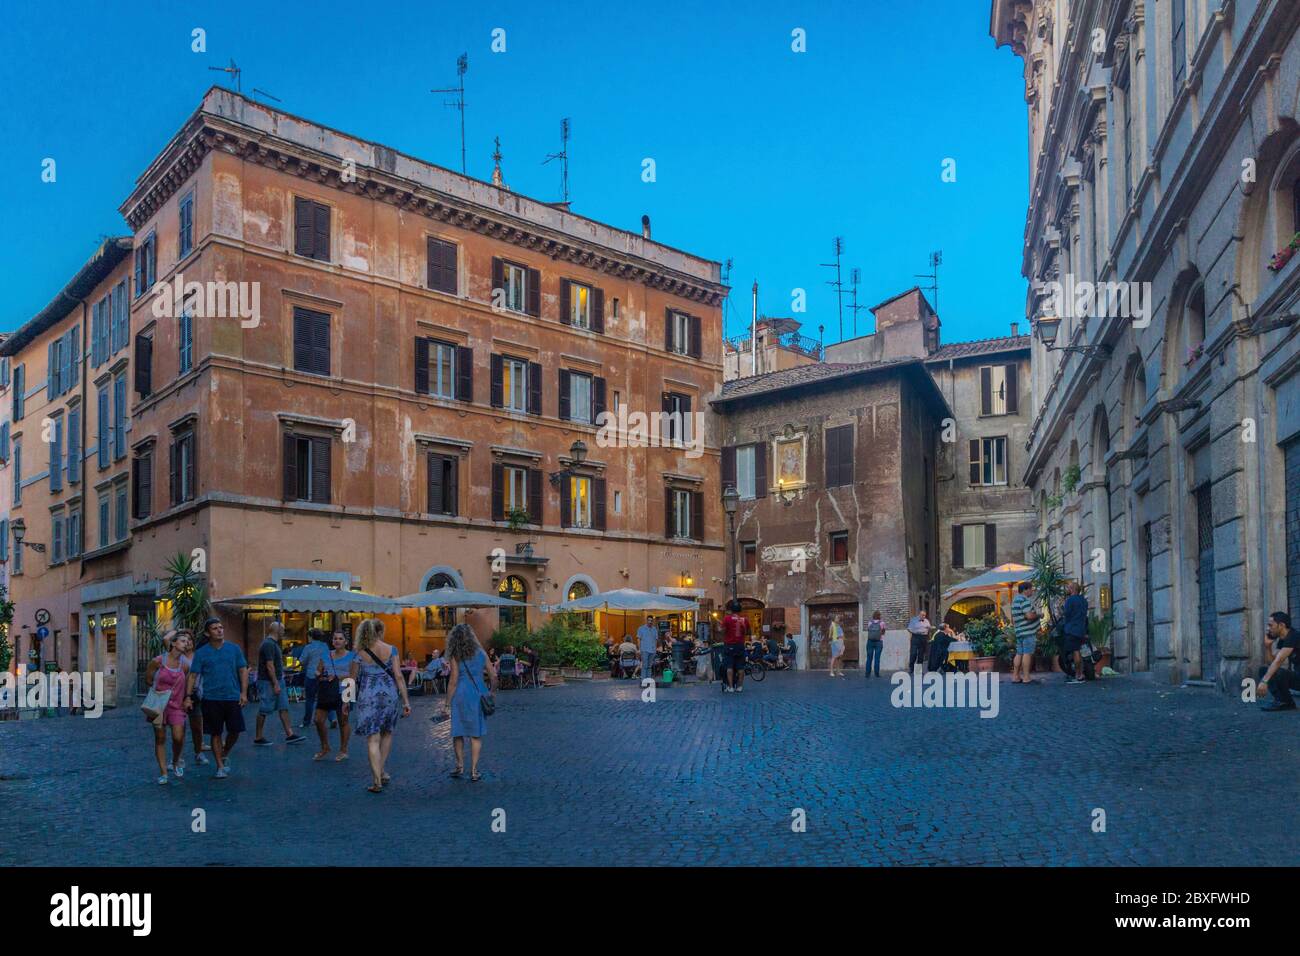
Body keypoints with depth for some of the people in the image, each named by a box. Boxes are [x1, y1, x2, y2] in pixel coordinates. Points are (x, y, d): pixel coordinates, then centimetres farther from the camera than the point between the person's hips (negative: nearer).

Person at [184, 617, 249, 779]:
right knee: (215, 733, 4)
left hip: (232, 697, 1)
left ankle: (225, 754, 30)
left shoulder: (234, 649, 4)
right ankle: (220, 766, 15)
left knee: (235, 731, 3)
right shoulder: (201, 653, 2)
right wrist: (188, 696, -6)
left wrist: (244, 693, -2)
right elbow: (193, 676, 2)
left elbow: (243, 671, 6)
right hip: (211, 699, -1)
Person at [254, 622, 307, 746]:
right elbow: (269, 666, -22)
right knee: (263, 711, -1)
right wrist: (276, 684, -22)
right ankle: (258, 738, 8)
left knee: (284, 708, 7)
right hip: (268, 683, -10)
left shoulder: (273, 643, 14)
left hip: (278, 681, 10)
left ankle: (290, 734, 8)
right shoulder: (269, 644, -17)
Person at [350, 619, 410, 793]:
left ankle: (377, 781, -1)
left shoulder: (360, 653, -1)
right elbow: (399, 677, -5)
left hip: (368, 697, -1)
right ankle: (382, 771, 24)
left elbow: (352, 680, 2)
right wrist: (406, 701, -1)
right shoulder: (391, 650, -2)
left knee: (373, 739, 2)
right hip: (389, 695, 1)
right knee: (387, 734, 23)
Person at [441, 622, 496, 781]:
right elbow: (493, 675, 5)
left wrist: (447, 704, -1)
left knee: (458, 732, 15)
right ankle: (474, 771, 8)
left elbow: (453, 682, -6)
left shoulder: (456, 656, -4)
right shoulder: (480, 653, 4)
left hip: (461, 695, -2)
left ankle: (460, 766, 18)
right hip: (479, 693, 2)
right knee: (476, 734, 6)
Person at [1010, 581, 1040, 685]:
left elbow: (1013, 618, 25)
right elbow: (1029, 616, -24)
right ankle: (1026, 678, -7)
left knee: (1019, 654, 11)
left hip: (1019, 631, 10)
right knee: (1027, 654, -7)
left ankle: (1015, 676, 12)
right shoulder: (1024, 600, -14)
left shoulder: (1015, 600, 18)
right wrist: (1038, 615, -7)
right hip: (1028, 631, -10)